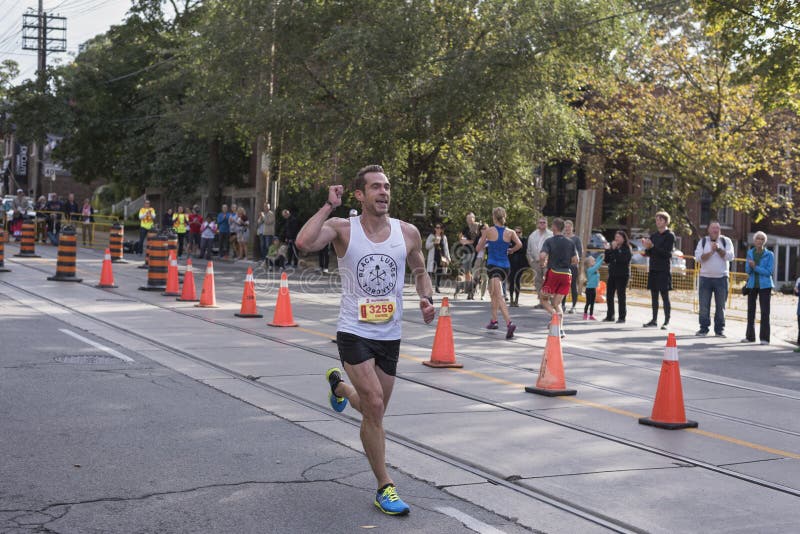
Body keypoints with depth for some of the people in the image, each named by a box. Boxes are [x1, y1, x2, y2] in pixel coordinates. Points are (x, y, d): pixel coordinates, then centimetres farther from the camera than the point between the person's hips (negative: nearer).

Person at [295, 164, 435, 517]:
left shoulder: (408, 233, 0)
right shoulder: (343, 229, -9)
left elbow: (419, 270, 17)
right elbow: (304, 243, -28)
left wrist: (426, 298, -2)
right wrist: (329, 206, -20)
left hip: (390, 335, 4)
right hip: (354, 331, -4)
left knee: (375, 409, 17)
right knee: (375, 405, -16)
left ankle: (339, 385, 52)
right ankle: (385, 488, -3)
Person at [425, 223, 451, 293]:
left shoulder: (444, 237, 14)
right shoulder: (431, 236, 5)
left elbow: (446, 248, 16)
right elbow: (427, 246, 0)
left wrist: (448, 258, 11)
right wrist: (434, 243, -14)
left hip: (441, 257, 4)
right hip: (433, 257, -4)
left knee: (440, 273, 2)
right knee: (431, 272, -12)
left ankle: (437, 287, 11)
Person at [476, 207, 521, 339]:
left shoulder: (488, 231, -5)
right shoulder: (510, 232, 2)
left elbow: (478, 248, 1)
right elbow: (519, 245, -12)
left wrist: (482, 240, 22)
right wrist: (510, 251, 8)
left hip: (493, 265, -5)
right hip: (506, 266, 5)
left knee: (499, 297, -15)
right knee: (493, 292, 26)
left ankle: (509, 323, -32)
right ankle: (493, 320, 31)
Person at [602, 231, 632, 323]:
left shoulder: (626, 249, -6)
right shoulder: (613, 247, 12)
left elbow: (622, 259, -22)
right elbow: (607, 260, 11)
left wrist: (614, 249, -22)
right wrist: (607, 250, -2)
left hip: (622, 275, -6)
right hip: (612, 275, 6)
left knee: (621, 296, -5)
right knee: (609, 295, 7)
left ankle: (622, 317, 1)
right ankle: (610, 316, 16)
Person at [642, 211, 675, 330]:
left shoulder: (670, 235, -4)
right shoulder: (653, 235, 14)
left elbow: (667, 252, -14)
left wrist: (652, 246, -20)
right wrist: (647, 248, -7)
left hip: (664, 270, -6)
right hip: (653, 269, 6)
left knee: (665, 296, -6)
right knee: (654, 296, 8)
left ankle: (666, 321, -4)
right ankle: (654, 320, 13)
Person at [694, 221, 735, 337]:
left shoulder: (726, 241, 6)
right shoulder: (703, 241, 7)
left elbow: (730, 256, -7)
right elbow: (698, 258, -5)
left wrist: (718, 249, -15)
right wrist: (711, 251, -14)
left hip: (721, 277, 0)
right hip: (705, 277, 1)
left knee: (721, 305, 3)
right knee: (704, 305, 0)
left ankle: (720, 329, 10)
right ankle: (704, 328, 7)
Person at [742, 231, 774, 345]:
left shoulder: (769, 254, -5)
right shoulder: (750, 253, 6)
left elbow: (769, 272, -11)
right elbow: (747, 271, 3)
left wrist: (755, 267, -18)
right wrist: (750, 266, -18)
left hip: (764, 286, -4)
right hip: (752, 285, 4)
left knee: (765, 312, -6)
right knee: (750, 311, 8)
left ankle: (764, 338, -4)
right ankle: (750, 336, 17)